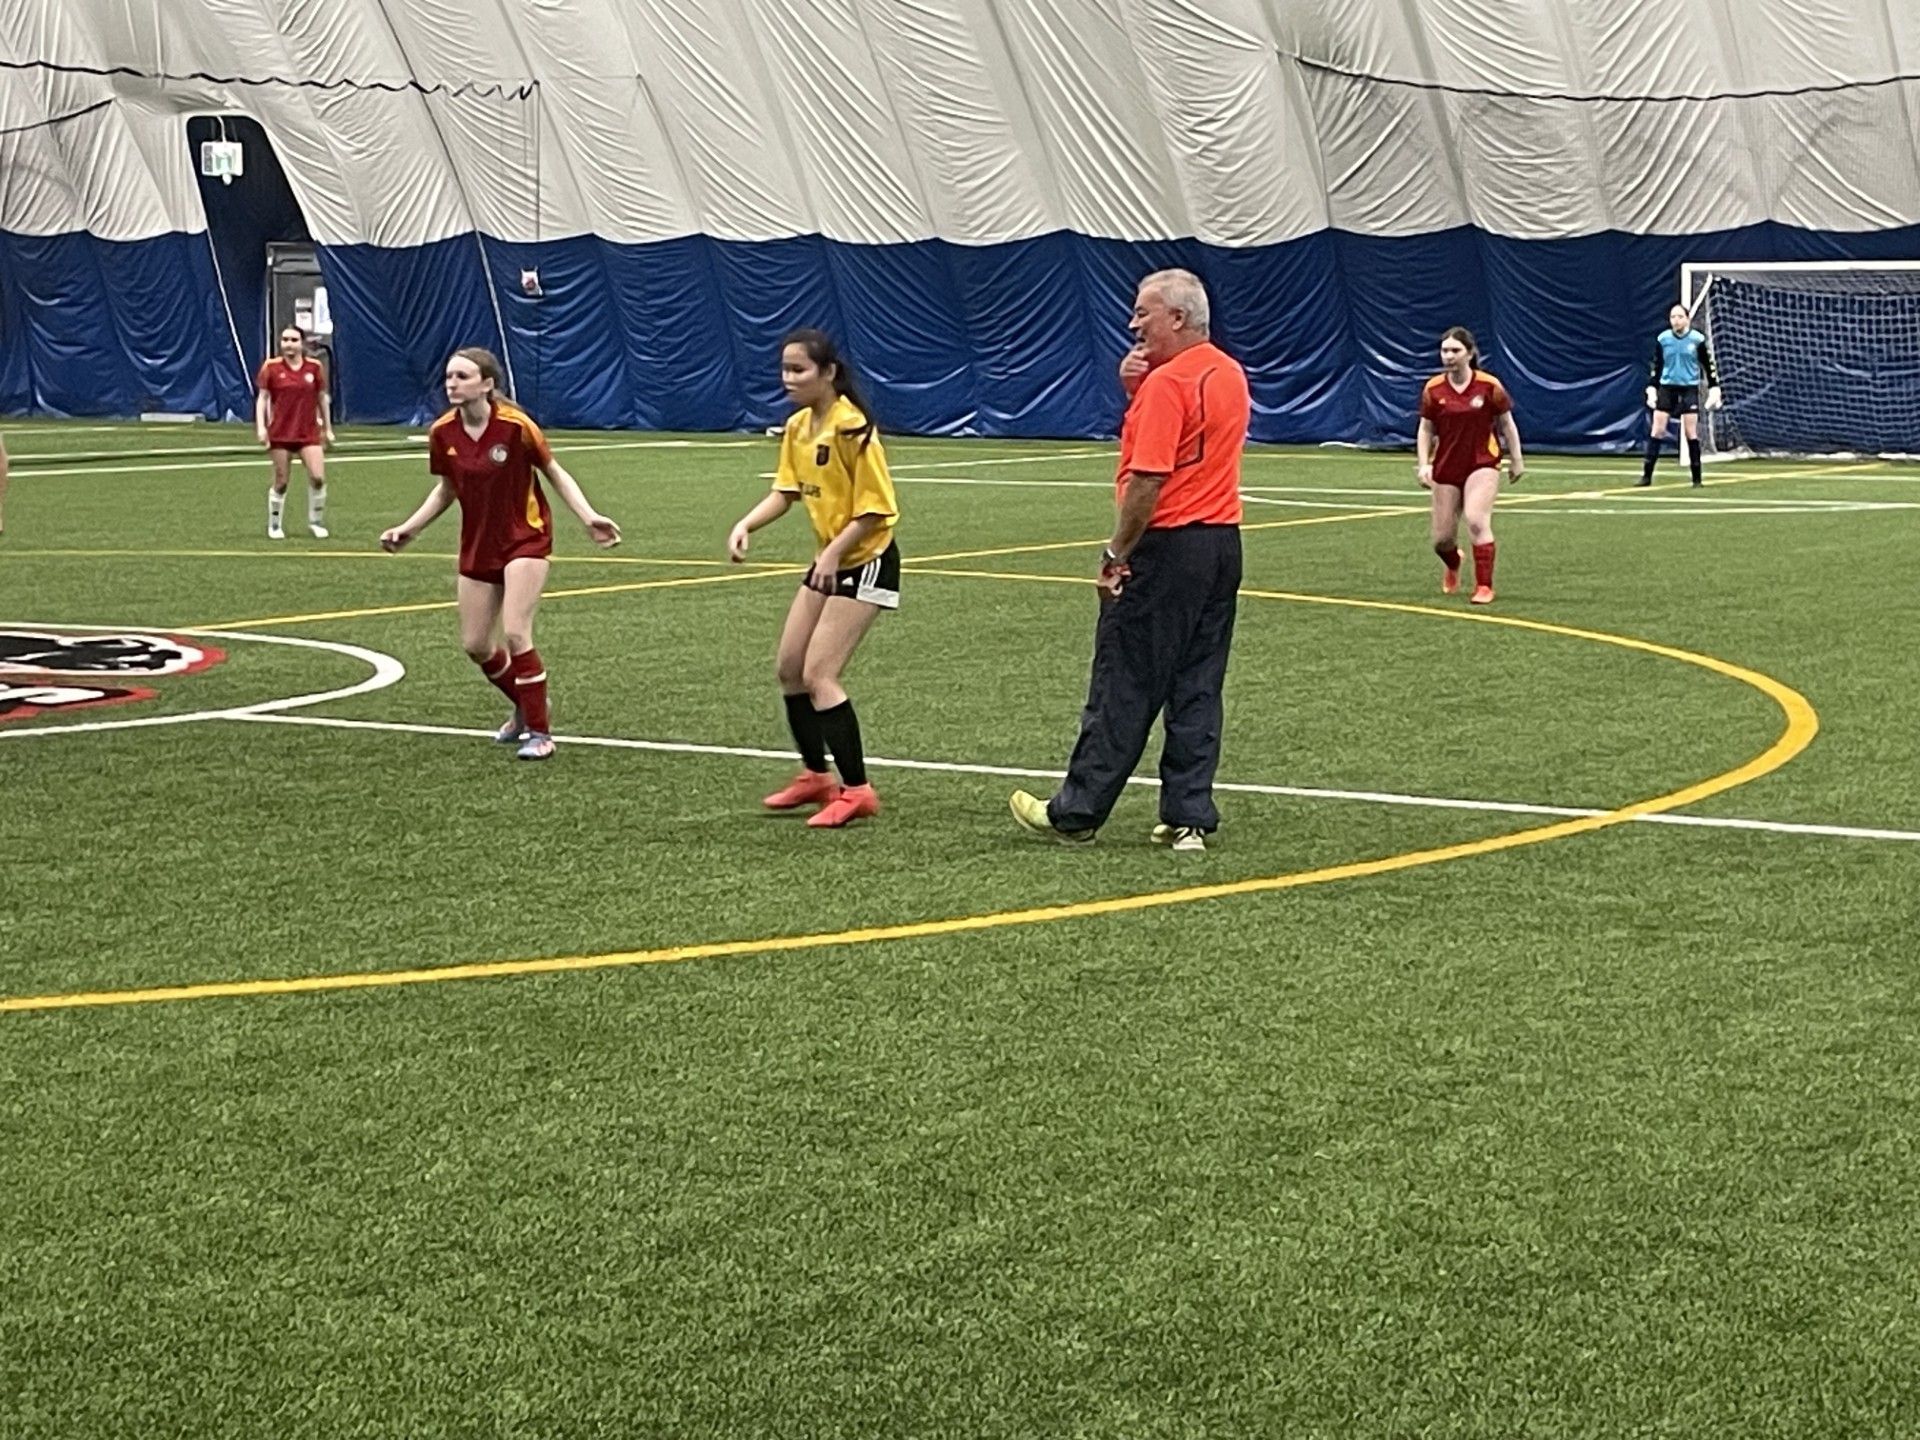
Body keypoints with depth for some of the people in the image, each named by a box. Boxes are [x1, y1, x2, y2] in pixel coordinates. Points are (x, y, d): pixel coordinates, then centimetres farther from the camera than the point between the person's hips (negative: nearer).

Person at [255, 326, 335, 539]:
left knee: (318, 477, -12)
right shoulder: (271, 367, -1)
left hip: (309, 433, 1)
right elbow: (262, 398, 1)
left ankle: (316, 521, 9)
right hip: (280, 433, -1)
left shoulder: (314, 367, 3)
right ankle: (274, 525, 21)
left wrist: (327, 429, 13)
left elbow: (323, 398, 11)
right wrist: (261, 427, -10)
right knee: (281, 483, 2)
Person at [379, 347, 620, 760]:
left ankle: (539, 731, -2)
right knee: (476, 646, 8)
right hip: (478, 545, 5)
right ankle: (526, 707, 36)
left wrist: (589, 517, -18)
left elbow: (555, 473, -7)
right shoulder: (443, 433, -7)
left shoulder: (515, 426, -20)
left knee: (515, 634, -17)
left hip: (525, 538, -5)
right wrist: (409, 528, 4)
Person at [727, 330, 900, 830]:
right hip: (828, 560, 9)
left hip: (865, 560, -9)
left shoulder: (851, 428, -21)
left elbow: (876, 508, -19)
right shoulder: (797, 427, 4)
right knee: (789, 668, 11)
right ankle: (816, 775, 27)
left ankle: (856, 791, -4)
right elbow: (785, 492, 8)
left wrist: (835, 552, -26)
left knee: (819, 675, -13)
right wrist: (745, 526, -8)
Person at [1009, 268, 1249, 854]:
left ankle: (1076, 813, 9)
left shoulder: (1167, 383, -16)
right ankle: (1190, 817, 9)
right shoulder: (1230, 375, 12)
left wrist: (1115, 554, -15)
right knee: (1197, 689, 9)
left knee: (1123, 689, 0)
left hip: (1168, 546, -9)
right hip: (1222, 542, 9)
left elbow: (1147, 478, -21)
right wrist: (1136, 390, 4)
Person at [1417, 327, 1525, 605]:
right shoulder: (1433, 389, -3)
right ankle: (1453, 565, 43)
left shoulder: (1489, 386, -8)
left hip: (1482, 464, -3)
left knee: (1477, 521, -25)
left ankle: (1484, 586, -15)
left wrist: (1516, 460, 5)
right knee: (1442, 539, 6)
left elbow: (1507, 425, 3)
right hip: (1446, 468, 3)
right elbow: (1426, 430, 5)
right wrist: (1424, 465, -6)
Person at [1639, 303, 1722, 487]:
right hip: (1666, 387, 2)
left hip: (1689, 389, -2)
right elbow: (1656, 366, 10)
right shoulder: (1662, 339, 0)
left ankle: (1697, 477, 5)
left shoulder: (1697, 340, -5)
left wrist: (1714, 390, -2)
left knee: (1691, 432, -3)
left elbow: (1709, 365, 2)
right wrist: (1652, 389, 7)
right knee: (1657, 430, -3)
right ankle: (1647, 475, 0)